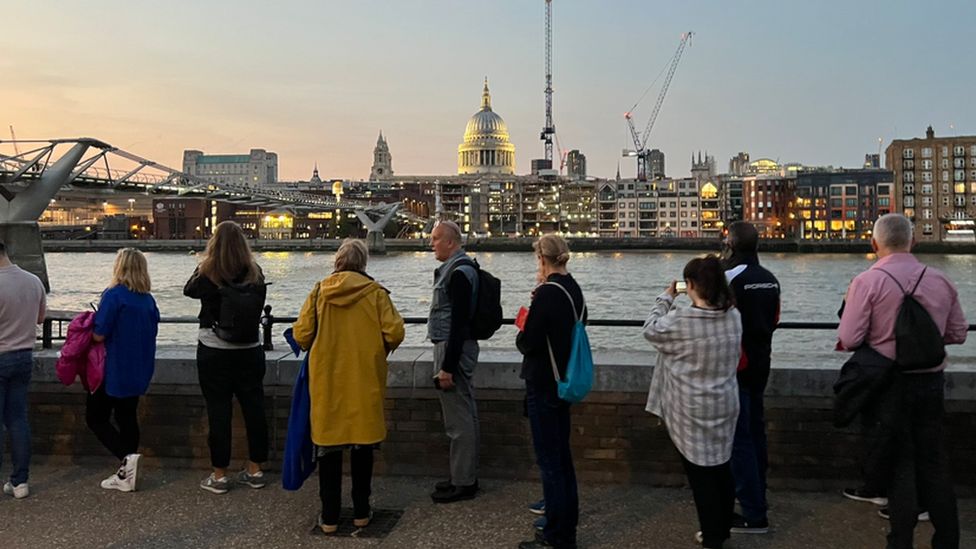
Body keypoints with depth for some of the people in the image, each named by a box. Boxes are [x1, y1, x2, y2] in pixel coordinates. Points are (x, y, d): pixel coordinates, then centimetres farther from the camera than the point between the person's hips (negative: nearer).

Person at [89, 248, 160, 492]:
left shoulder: (114, 294, -16)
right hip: (139, 371, 7)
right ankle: (127, 474, 17)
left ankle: (127, 457, -10)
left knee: (95, 417, 7)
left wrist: (94, 321, 2)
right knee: (127, 417, 14)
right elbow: (151, 332, 13)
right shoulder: (148, 299, 5)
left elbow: (99, 335, -18)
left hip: (114, 369, -7)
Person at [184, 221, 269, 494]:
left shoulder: (208, 274, -11)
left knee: (218, 410, 4)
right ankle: (254, 470, 20)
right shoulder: (255, 273, -4)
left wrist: (203, 265, 9)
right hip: (249, 349, 3)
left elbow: (189, 290, 8)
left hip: (214, 351, -3)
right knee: (253, 406, 10)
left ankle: (219, 475, 11)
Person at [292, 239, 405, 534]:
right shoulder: (375, 292, -5)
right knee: (362, 444, 13)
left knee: (328, 444, 10)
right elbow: (395, 333, -11)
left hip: (326, 380, 0)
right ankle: (361, 511, 21)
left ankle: (329, 516, 16)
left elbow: (301, 334, -4)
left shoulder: (319, 291, -2)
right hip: (365, 380, 0)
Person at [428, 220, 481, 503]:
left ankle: (462, 483, 5)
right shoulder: (461, 268, 15)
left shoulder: (458, 272, -17)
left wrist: (447, 367, -23)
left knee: (459, 420, -4)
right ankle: (465, 477, 26)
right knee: (465, 417, 16)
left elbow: (458, 323, -23)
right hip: (458, 349, 11)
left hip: (454, 350, -11)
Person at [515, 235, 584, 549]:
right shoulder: (573, 289, 7)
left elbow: (528, 343, -20)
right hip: (564, 380, 9)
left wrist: (522, 330, 1)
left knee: (549, 459, 0)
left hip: (543, 384, -9)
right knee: (562, 455, 18)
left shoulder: (547, 293, -20)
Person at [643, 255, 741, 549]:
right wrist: (676, 304, 6)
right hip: (725, 405, 6)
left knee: (700, 470, 8)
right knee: (721, 465, 18)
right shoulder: (734, 316, -5)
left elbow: (651, 329, -4)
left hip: (693, 409, -5)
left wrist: (666, 298, 6)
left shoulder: (681, 321, -23)